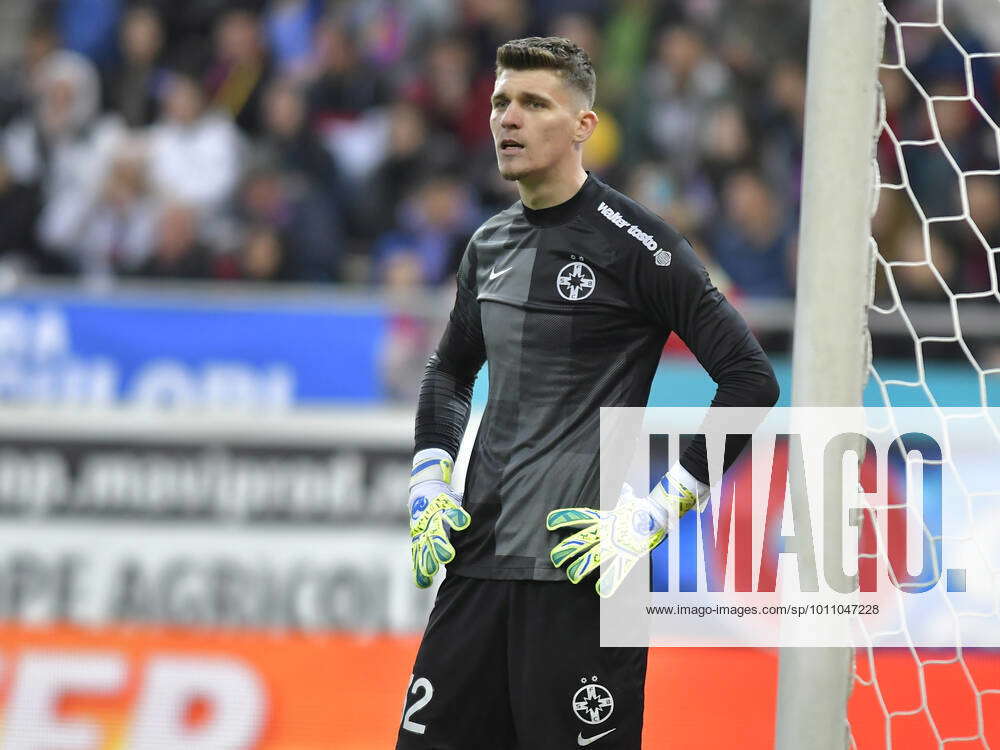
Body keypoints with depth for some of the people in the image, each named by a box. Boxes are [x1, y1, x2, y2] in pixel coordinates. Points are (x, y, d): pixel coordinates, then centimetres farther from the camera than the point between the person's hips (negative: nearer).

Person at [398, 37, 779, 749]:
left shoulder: (632, 242, -8)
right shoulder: (488, 246, 14)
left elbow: (751, 380, -10)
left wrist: (658, 511, -13)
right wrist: (430, 483, 16)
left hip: (580, 573, -6)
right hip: (479, 559, 6)